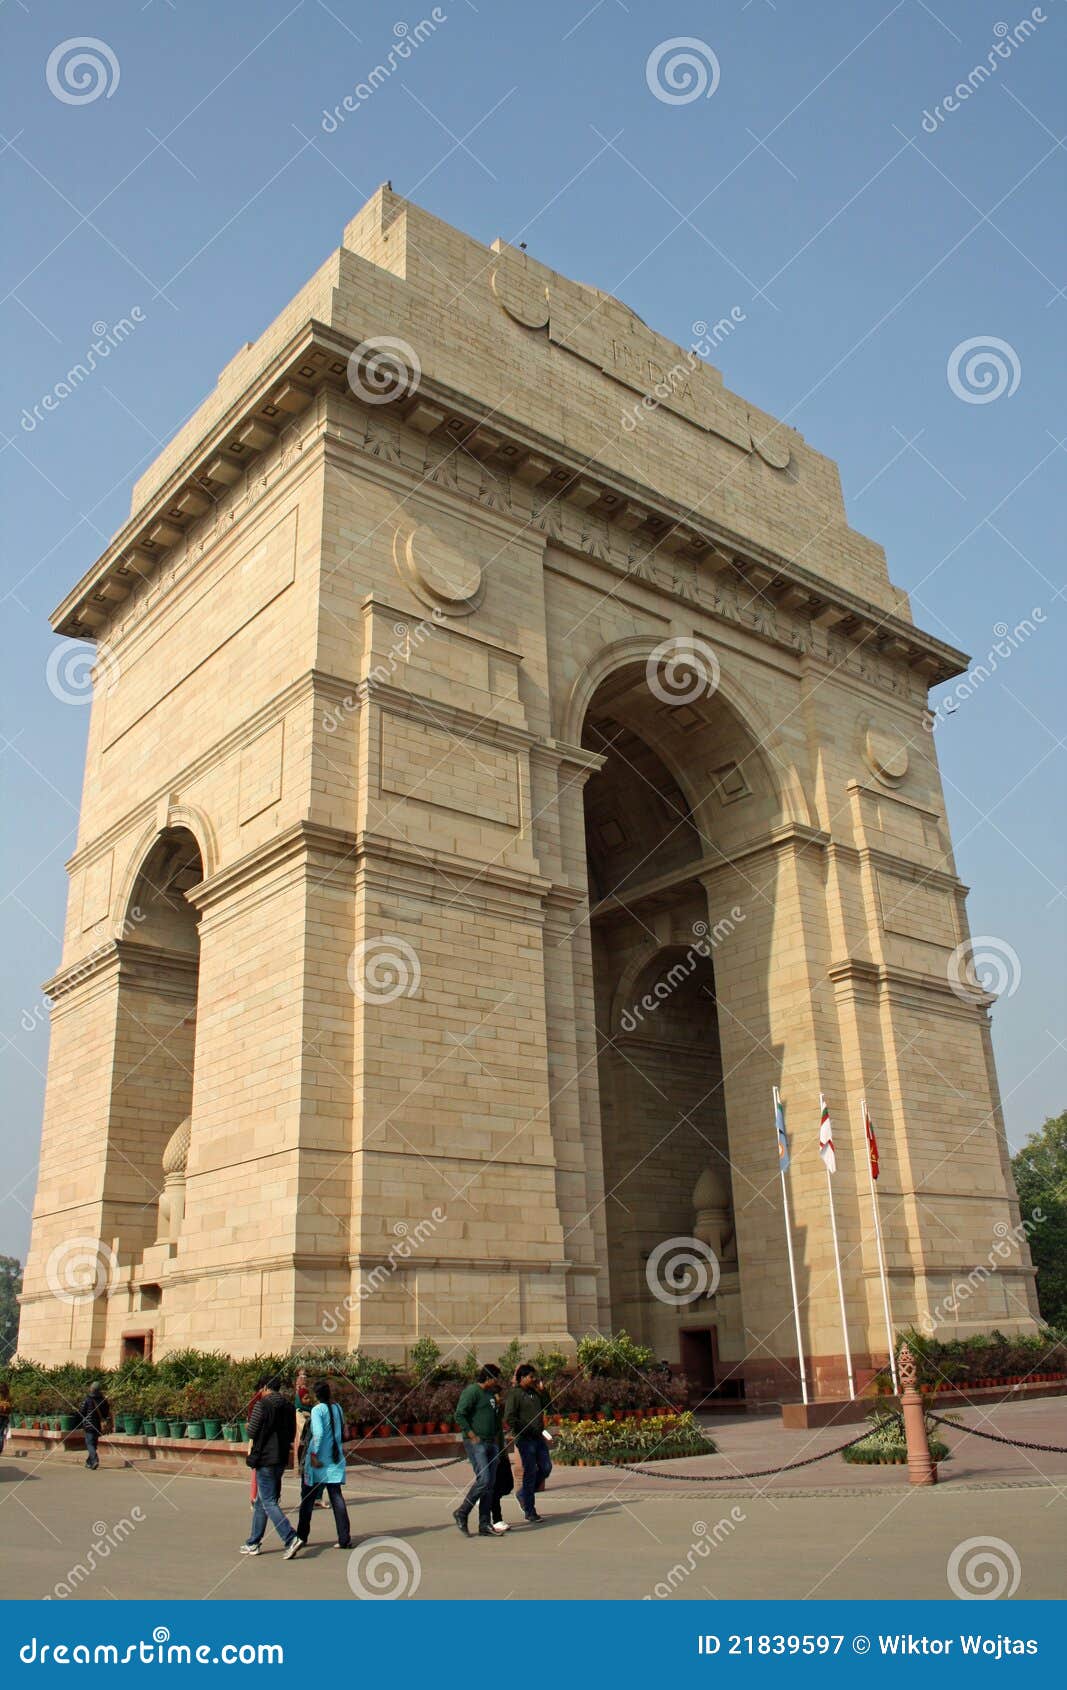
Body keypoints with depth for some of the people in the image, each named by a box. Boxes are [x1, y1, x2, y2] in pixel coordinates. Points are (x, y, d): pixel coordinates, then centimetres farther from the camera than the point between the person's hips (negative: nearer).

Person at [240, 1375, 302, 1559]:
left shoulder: (262, 1405, -10)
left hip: (265, 1459, -7)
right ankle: (253, 1543, 24)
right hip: (282, 1459, 7)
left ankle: (291, 1540, -16)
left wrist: (250, 1454, 4)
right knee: (262, 1501, 18)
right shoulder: (289, 1406, 9)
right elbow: (292, 1435, 12)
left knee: (269, 1502, -5)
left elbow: (253, 1433, -10)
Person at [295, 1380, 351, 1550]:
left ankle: (302, 1536, 22)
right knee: (337, 1497, 3)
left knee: (307, 1498, 12)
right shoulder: (337, 1408, 7)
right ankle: (344, 1539, -3)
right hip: (335, 1460, 5)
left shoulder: (317, 1410, -11)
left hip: (318, 1461, -5)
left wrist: (314, 1455, -18)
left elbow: (318, 1433, -21)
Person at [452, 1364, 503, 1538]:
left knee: (490, 1484, 5)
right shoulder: (472, 1391, -10)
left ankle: (485, 1525, 9)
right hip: (476, 1444, -9)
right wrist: (473, 1436, -17)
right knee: (483, 1480, -15)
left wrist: (497, 1437, 15)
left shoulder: (491, 1394, 19)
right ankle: (462, 1513, 2)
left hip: (491, 1444, 9)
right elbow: (459, 1416, -17)